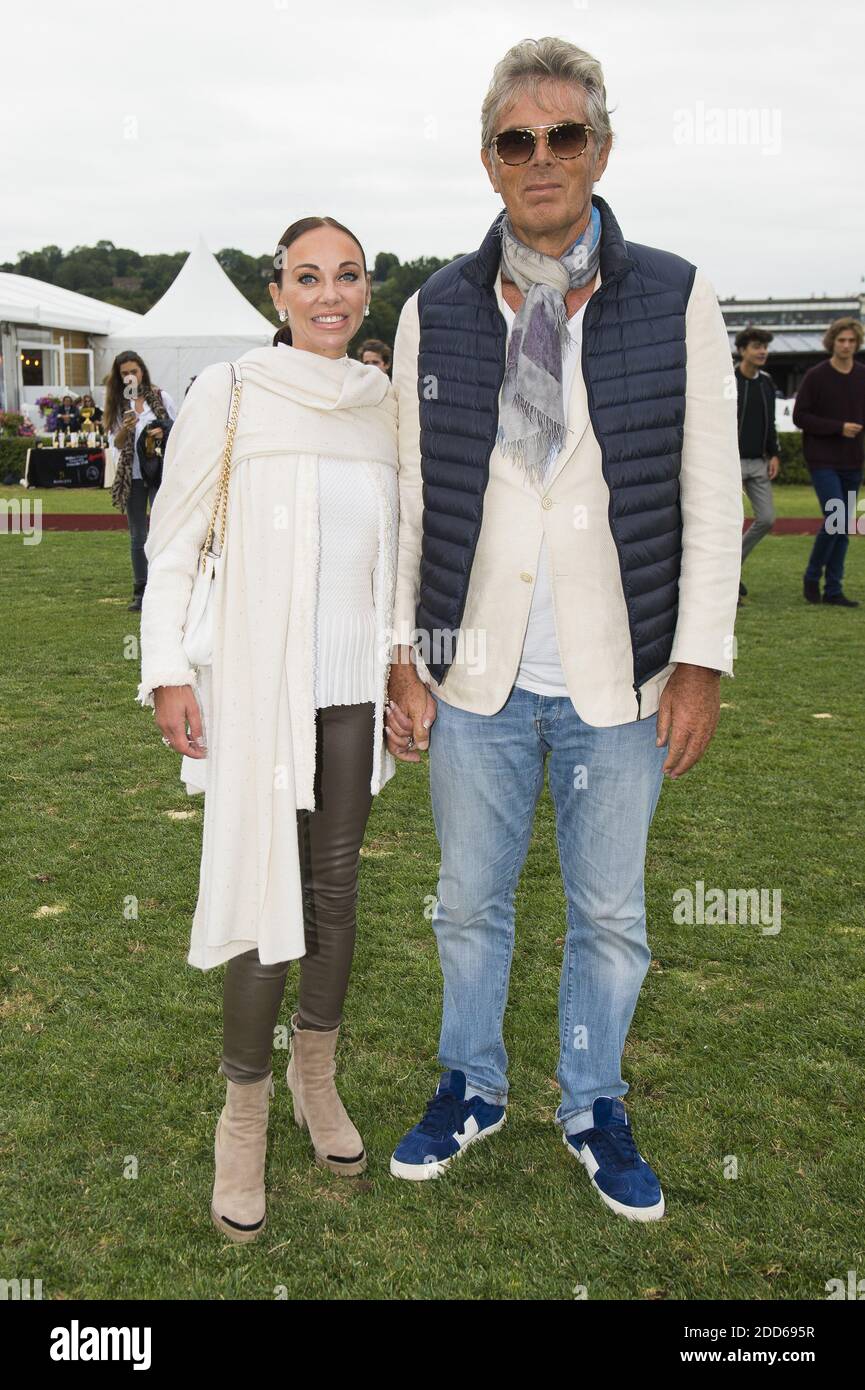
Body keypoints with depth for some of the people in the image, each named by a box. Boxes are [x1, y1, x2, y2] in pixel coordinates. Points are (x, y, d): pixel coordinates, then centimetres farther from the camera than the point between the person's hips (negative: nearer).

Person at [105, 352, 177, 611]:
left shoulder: (160, 397, 2)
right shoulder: (118, 404, 7)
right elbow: (115, 442, 3)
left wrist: (164, 433, -16)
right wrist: (126, 427, -18)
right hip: (132, 475, 3)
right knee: (137, 536, 8)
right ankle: (140, 592, 15)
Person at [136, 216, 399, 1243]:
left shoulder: (384, 404, 6)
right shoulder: (227, 394, -7)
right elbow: (173, 541, -3)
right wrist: (166, 673, -7)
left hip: (355, 686, 4)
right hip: (259, 688, -4)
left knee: (335, 885, 14)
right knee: (268, 892, -2)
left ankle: (315, 1074, 34)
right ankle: (244, 1111, 18)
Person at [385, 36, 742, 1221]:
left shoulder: (677, 301, -2)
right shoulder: (433, 314, 1)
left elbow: (712, 495, -2)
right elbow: (411, 500, 4)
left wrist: (700, 662, -6)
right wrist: (405, 659, 1)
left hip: (618, 679, -1)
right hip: (478, 676, 1)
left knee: (611, 913, 13)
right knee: (470, 902, 16)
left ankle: (594, 1109, 36)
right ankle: (472, 1088, 39)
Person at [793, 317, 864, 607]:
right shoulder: (816, 376, -3)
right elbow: (799, 417, -6)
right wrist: (838, 427, -14)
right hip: (823, 460, -5)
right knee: (835, 519, -14)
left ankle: (833, 590, 12)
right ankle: (812, 576, 7)